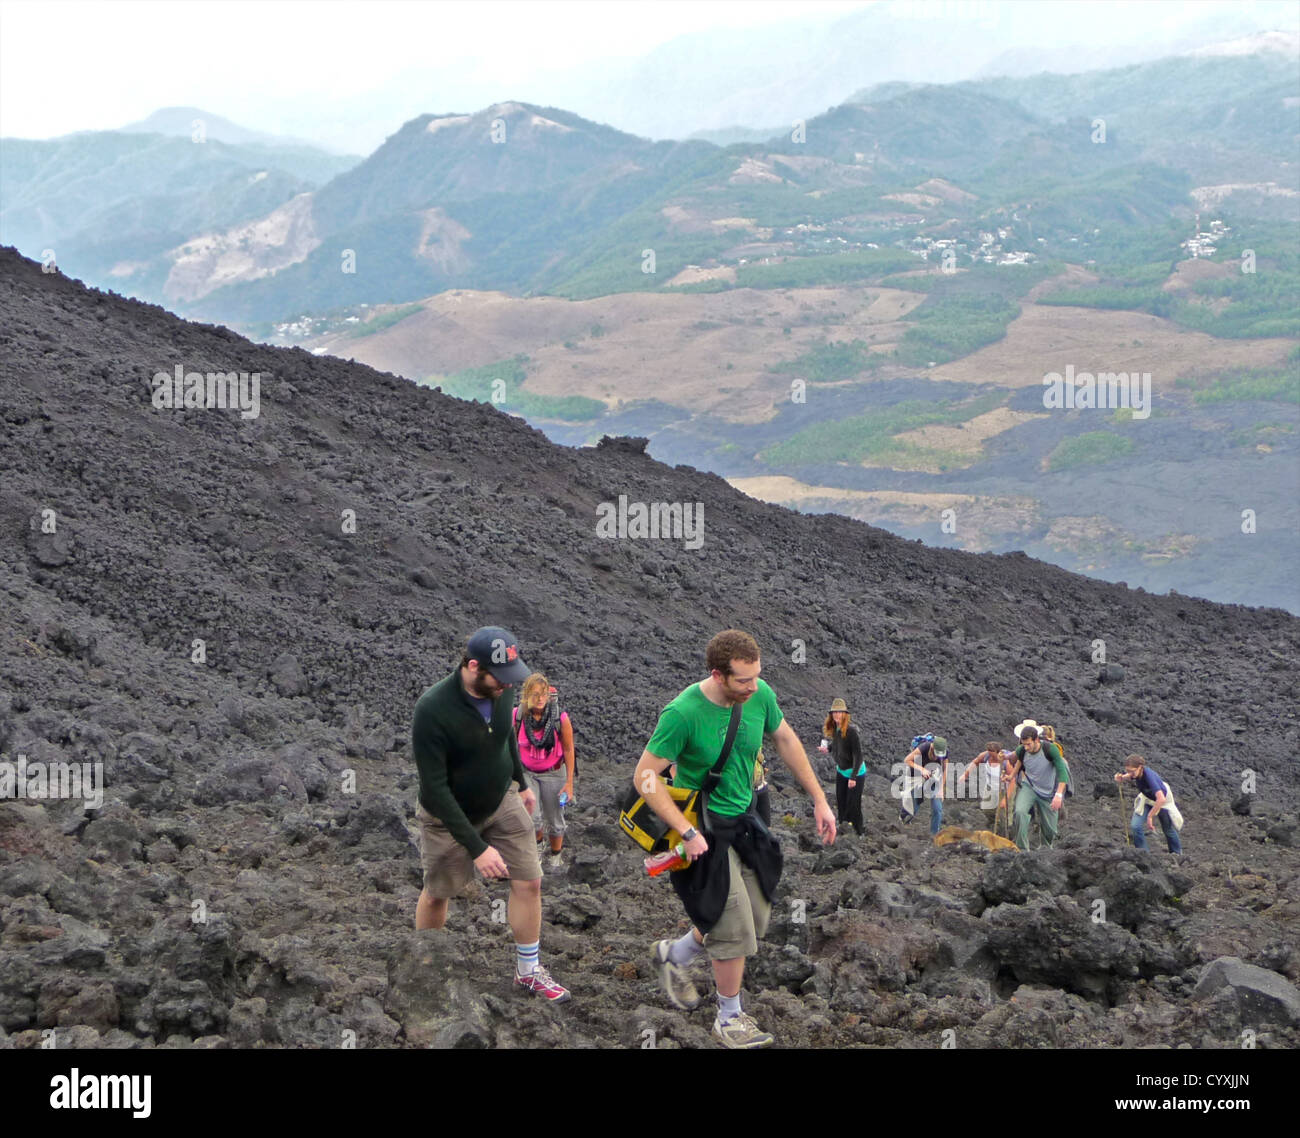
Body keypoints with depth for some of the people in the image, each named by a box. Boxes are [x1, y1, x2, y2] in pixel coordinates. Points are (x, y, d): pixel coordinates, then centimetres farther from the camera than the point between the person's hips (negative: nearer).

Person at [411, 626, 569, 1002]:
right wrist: (476, 847, -29)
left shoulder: (499, 690, -16)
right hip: (449, 816, -4)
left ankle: (528, 971, 20)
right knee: (437, 894, 13)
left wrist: (522, 783, 20)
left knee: (529, 882, 1)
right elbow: (435, 788, -29)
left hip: (502, 802, 4)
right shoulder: (433, 710, -33)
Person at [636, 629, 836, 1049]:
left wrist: (819, 800, 11)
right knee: (735, 927, -5)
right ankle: (729, 1018, 16)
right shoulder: (683, 713, -26)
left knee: (754, 920, 13)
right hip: (703, 828, -7)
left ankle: (673, 955, 38)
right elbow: (644, 777, -20)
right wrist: (688, 832, -25)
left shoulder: (760, 695, -10)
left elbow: (785, 739, 10)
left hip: (743, 820, 7)